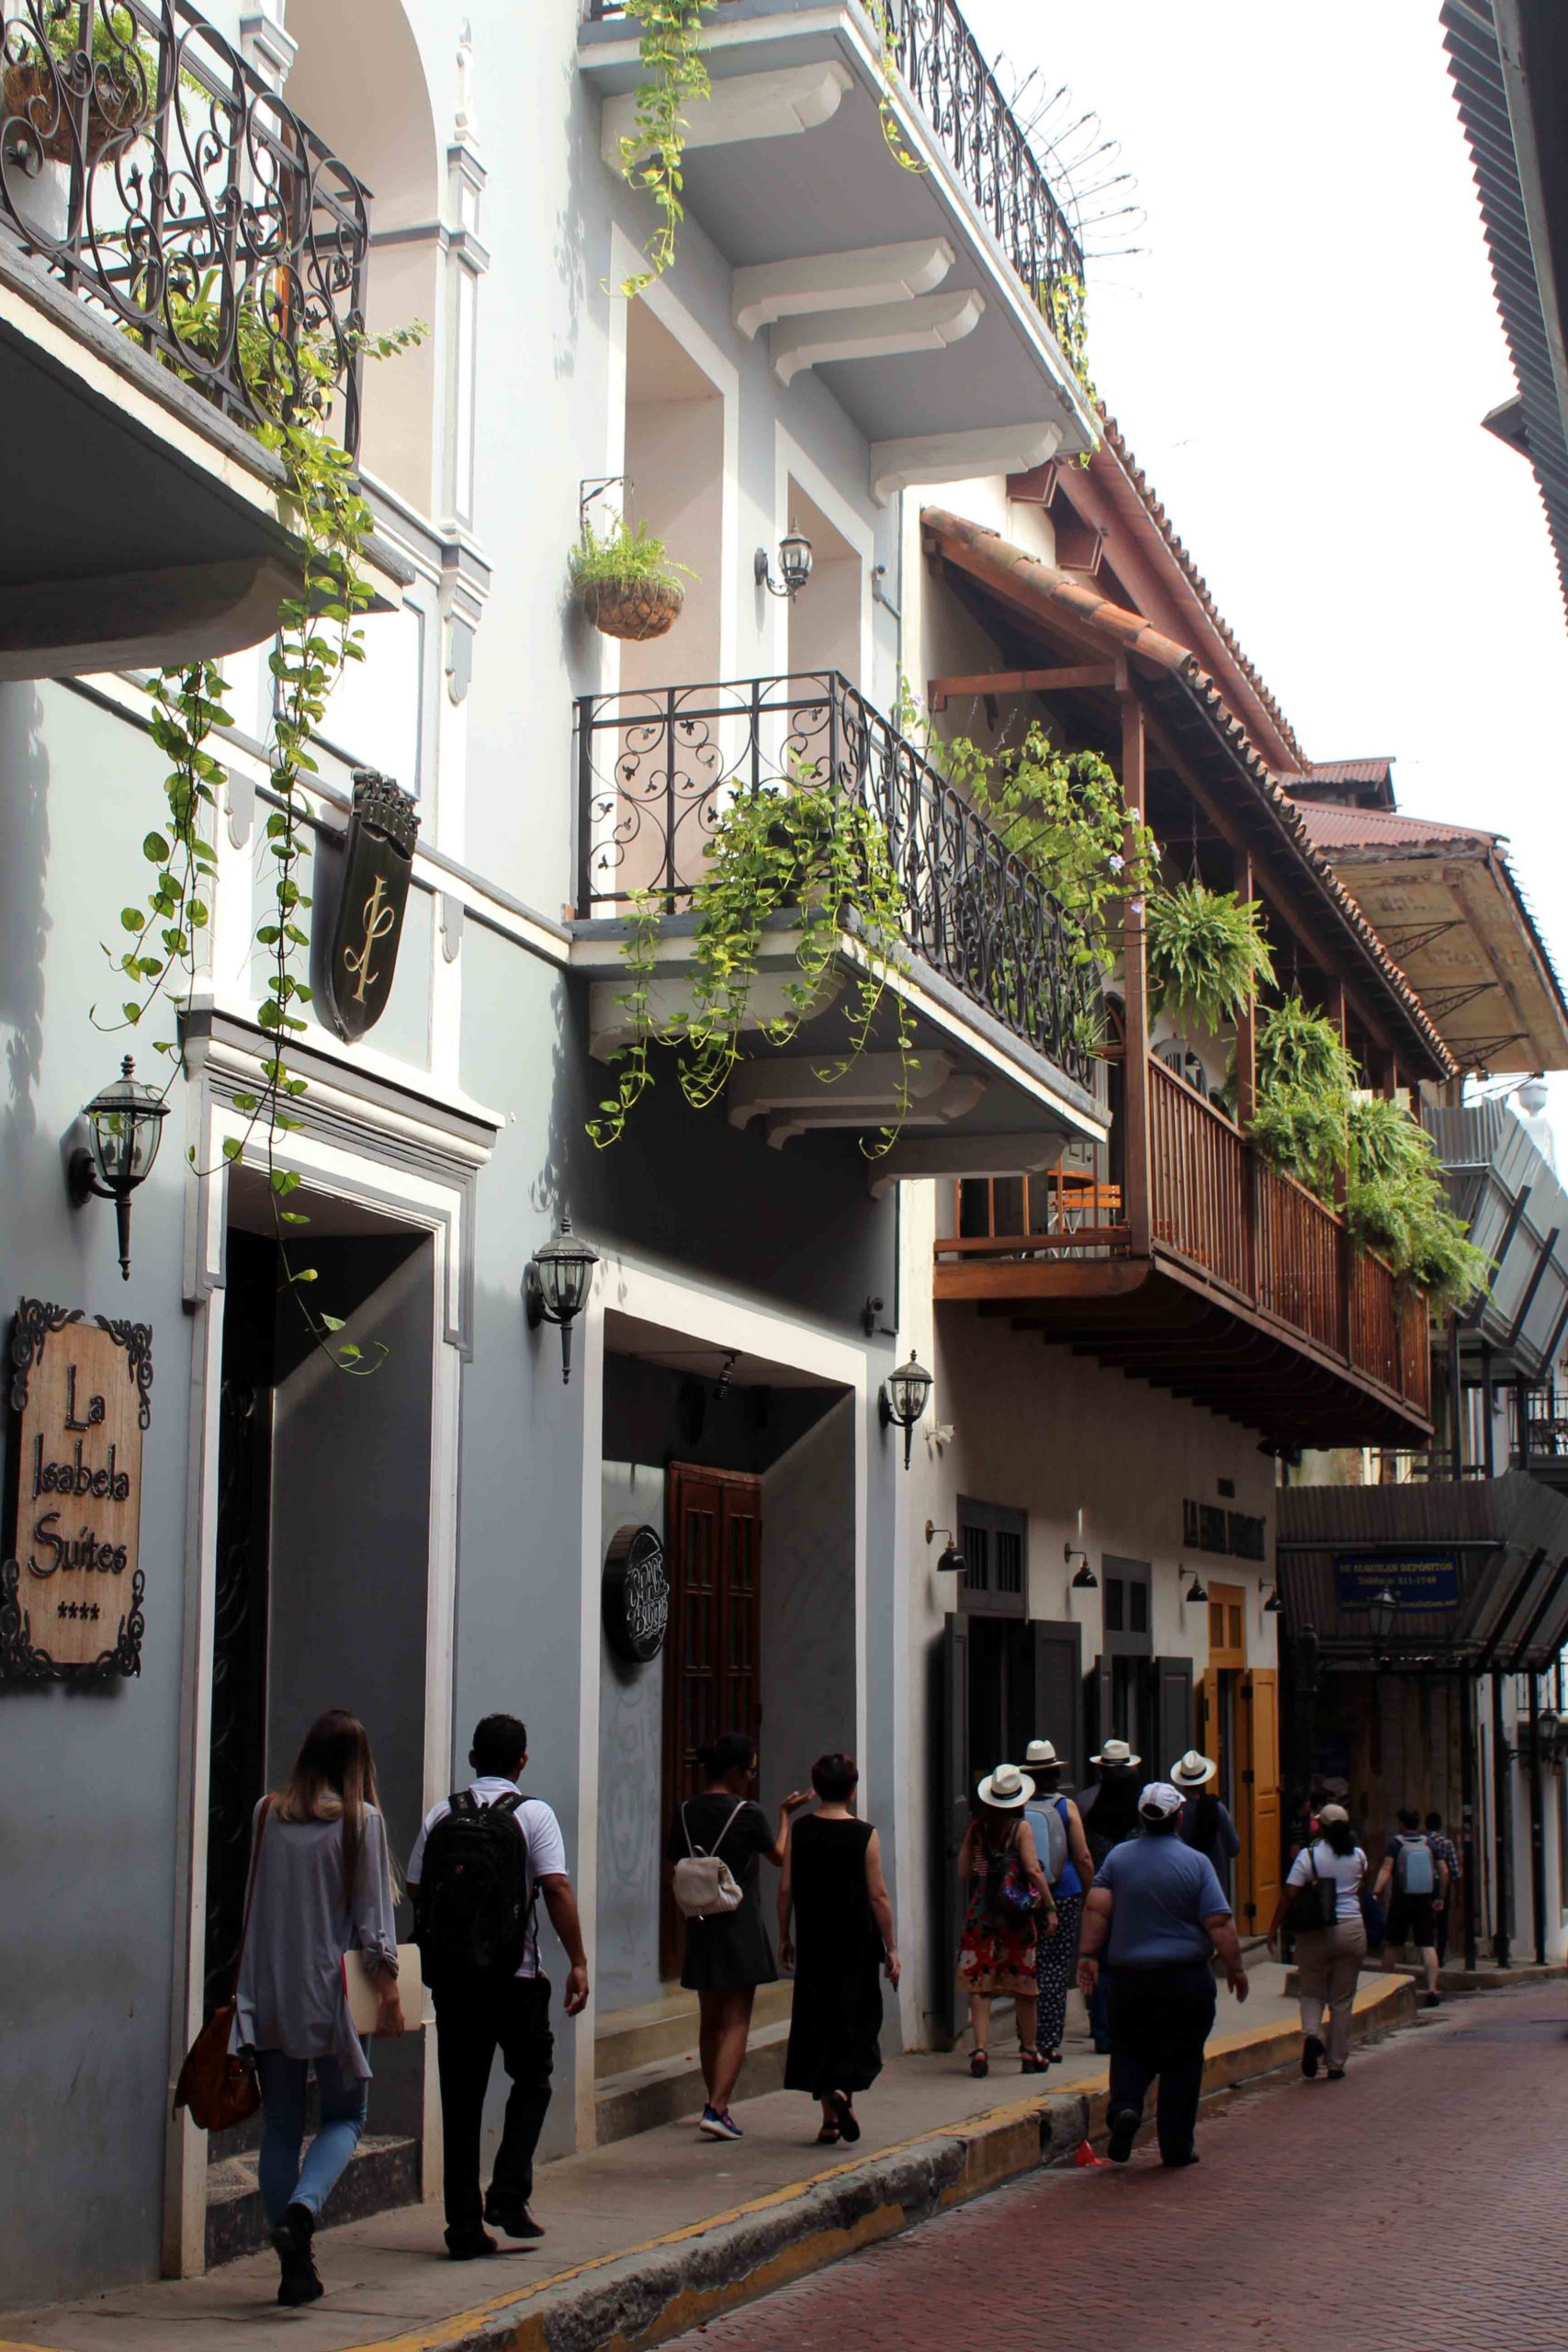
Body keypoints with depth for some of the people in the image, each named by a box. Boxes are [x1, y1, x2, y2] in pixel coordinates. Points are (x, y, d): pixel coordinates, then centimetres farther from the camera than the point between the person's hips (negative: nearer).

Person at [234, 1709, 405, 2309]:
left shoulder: (266, 1813, 4)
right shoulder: (362, 1819, -6)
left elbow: (253, 1902, 13)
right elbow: (373, 1916, -7)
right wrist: (388, 1988, -2)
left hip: (268, 1990, 3)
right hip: (332, 1989, -3)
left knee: (280, 2123, 9)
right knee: (344, 2114, 10)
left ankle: (294, 2268, 9)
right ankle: (301, 2211, -16)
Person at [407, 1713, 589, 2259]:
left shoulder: (441, 1814, 6)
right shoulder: (532, 1814, -4)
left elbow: (414, 1887, 10)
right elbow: (557, 1889, -12)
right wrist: (578, 1963, -9)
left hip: (449, 1972, 3)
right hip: (512, 1974, -3)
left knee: (460, 2097, 7)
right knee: (532, 2080, 15)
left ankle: (465, 2225, 7)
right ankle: (508, 2193, 1)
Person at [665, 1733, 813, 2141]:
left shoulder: (687, 1811, 3)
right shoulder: (748, 1813, -12)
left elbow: (673, 1866, 8)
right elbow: (780, 1857, 4)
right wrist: (786, 1814, 17)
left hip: (700, 1924, 6)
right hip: (739, 1926, -6)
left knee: (710, 2020, 16)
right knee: (736, 2021, -4)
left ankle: (716, 2103, 26)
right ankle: (716, 2108, -15)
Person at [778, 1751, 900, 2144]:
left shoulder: (799, 1832, -1)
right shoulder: (865, 1836, -8)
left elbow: (786, 1889, 1)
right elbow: (878, 1896, -8)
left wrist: (784, 1936, 12)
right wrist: (891, 1948, 0)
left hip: (812, 1943, 2)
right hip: (856, 1946, -2)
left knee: (816, 2022, 9)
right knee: (856, 2021, 9)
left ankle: (829, 2118, 9)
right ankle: (843, 2089, -16)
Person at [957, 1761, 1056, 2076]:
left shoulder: (976, 1828, 4)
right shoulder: (1021, 1828, -5)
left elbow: (962, 1873, 5)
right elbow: (1033, 1870, -12)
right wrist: (1050, 1908, -7)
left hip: (980, 1910, 2)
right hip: (1015, 1913, -2)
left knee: (979, 1984, 2)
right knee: (1024, 1985, 9)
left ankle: (980, 2048, -9)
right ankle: (1030, 2051, 17)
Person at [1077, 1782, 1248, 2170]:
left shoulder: (1118, 1857, 1)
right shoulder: (1196, 1863, -6)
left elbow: (1096, 1907, -7)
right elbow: (1219, 1923, -9)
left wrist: (1089, 1955, -2)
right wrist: (1236, 1968, 0)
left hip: (1128, 1978, 2)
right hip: (1185, 1978, -2)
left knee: (1130, 2050, 15)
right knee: (1181, 2060, 7)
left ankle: (1124, 2106, -11)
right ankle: (1176, 2146, 9)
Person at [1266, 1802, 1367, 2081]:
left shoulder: (1309, 1855, -7)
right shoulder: (1358, 1856, 2)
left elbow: (1289, 1893, -12)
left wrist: (1274, 1929, -5)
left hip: (1316, 1932, -2)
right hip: (1352, 1930, 2)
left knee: (1312, 1993, 13)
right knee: (1342, 2000, 9)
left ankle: (1312, 2035, -16)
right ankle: (1336, 2064, 11)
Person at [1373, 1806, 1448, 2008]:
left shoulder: (1395, 1843, -3)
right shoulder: (1429, 1843, 5)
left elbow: (1386, 1869, -16)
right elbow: (1444, 1872, 3)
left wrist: (1376, 1893, -22)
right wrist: (1440, 1897, 12)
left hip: (1401, 1902, -1)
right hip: (1425, 1902, 2)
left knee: (1392, 1945, 12)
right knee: (1427, 1946, -2)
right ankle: (1432, 1990, -14)